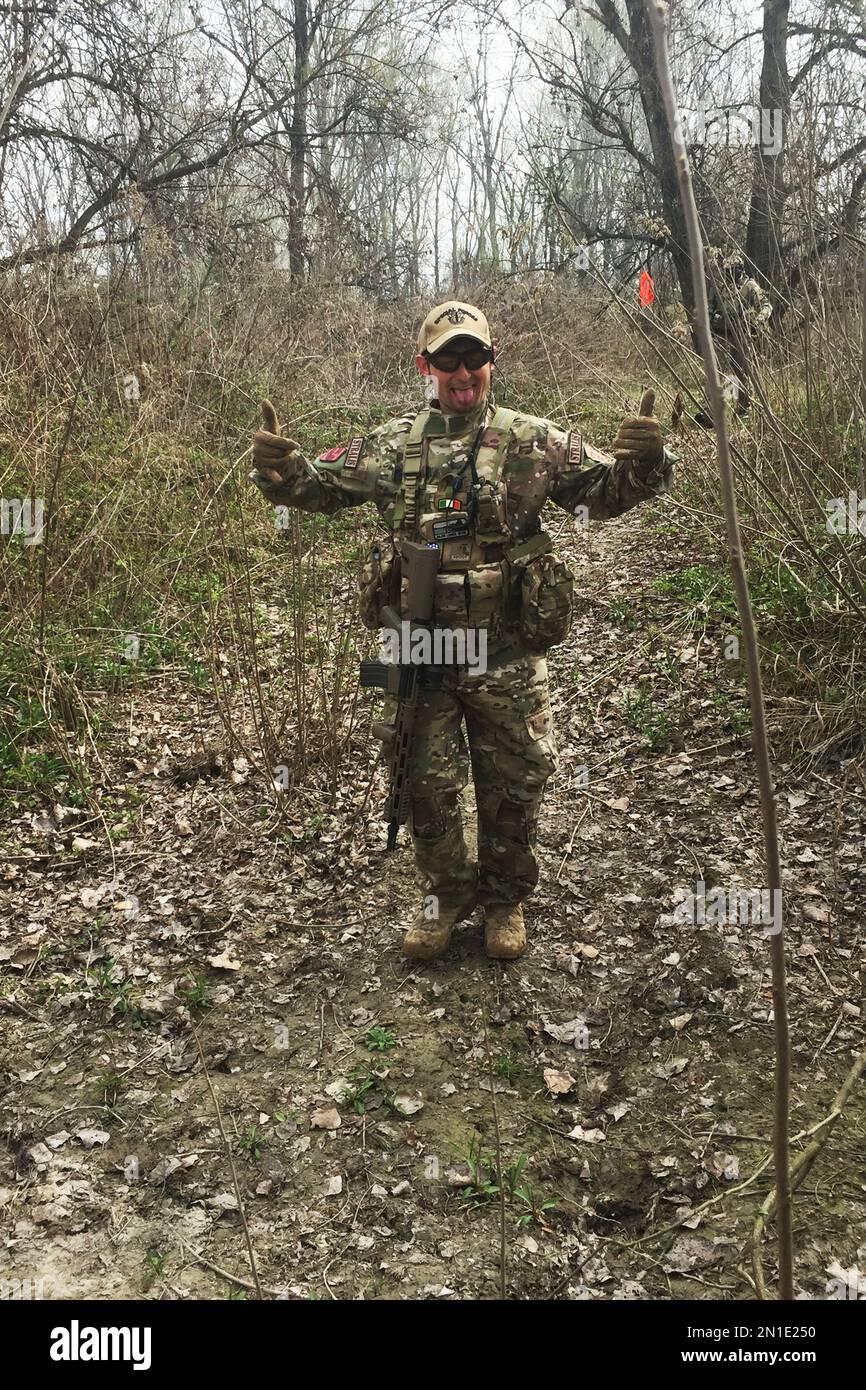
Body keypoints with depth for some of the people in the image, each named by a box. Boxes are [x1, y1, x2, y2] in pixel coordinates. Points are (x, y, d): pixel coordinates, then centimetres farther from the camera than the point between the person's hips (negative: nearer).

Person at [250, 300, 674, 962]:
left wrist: (643, 460, -17)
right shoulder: (393, 445, 5)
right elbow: (320, 484, 13)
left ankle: (505, 898, 34)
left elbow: (607, 489, 3)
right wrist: (281, 467, -8)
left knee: (513, 784, 11)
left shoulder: (533, 441, 0)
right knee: (429, 785, 12)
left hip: (508, 655, -1)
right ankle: (448, 894, 34)